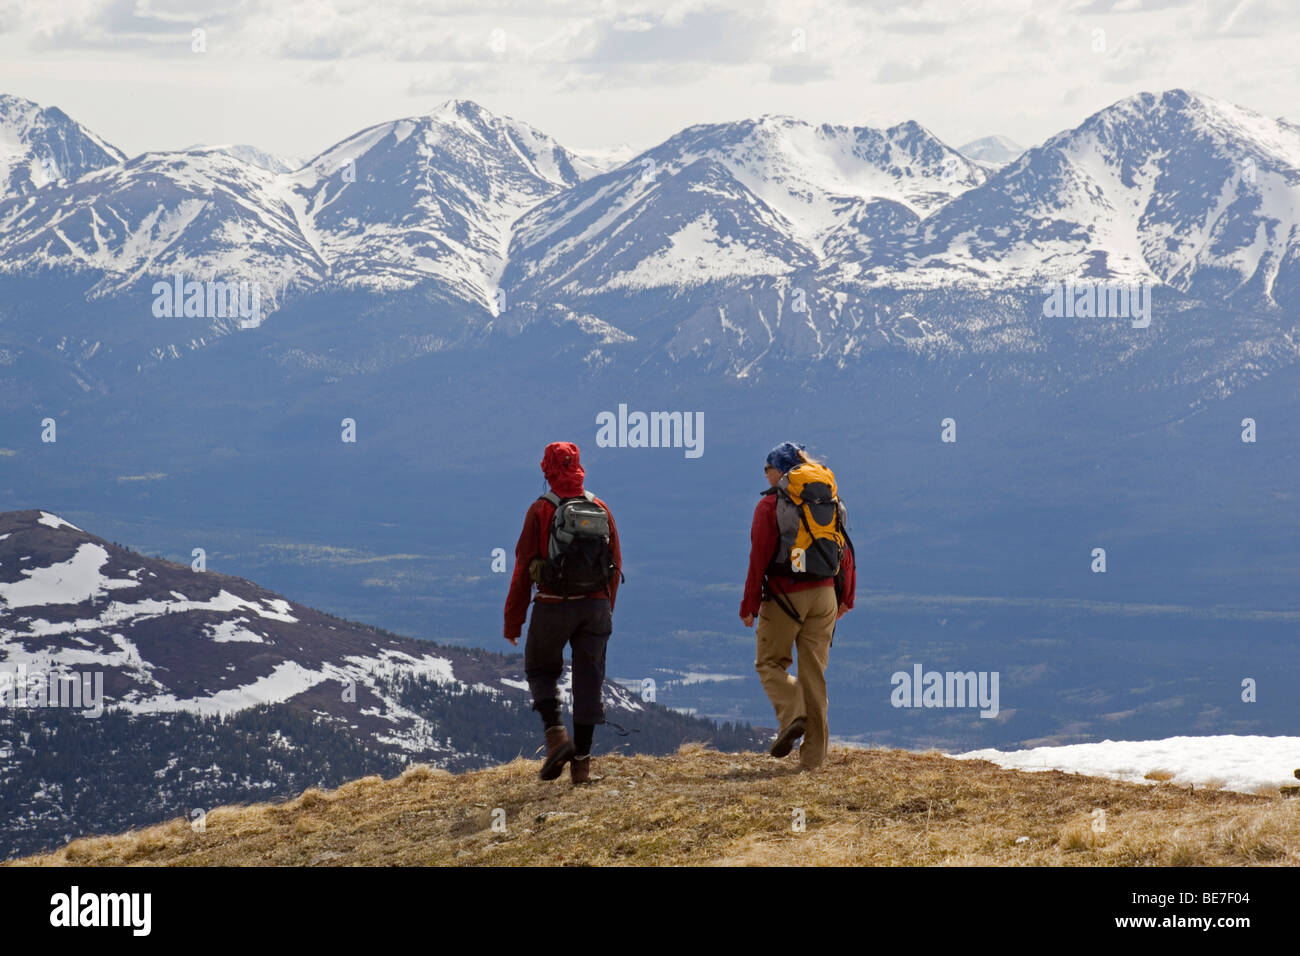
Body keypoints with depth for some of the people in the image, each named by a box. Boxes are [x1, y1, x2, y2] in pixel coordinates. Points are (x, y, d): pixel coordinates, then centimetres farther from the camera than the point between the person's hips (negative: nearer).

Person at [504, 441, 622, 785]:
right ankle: (581, 761, 7)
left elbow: (524, 567, -6)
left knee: (541, 669, 15)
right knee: (588, 679, 8)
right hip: (595, 605, 3)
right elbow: (616, 565, 10)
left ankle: (556, 734, -7)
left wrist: (513, 620, 0)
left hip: (553, 606, -3)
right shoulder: (601, 510, 6)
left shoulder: (541, 511, -6)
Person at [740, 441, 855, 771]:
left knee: (770, 662, 11)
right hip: (824, 594, 5)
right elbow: (845, 551, 12)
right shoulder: (828, 503, 8)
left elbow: (759, 558, -10)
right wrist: (845, 596, 22)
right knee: (814, 671, 8)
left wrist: (750, 605, -6)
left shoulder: (770, 505, -7)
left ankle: (792, 714, -16)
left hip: (785, 596, -5)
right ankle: (814, 754, 6)